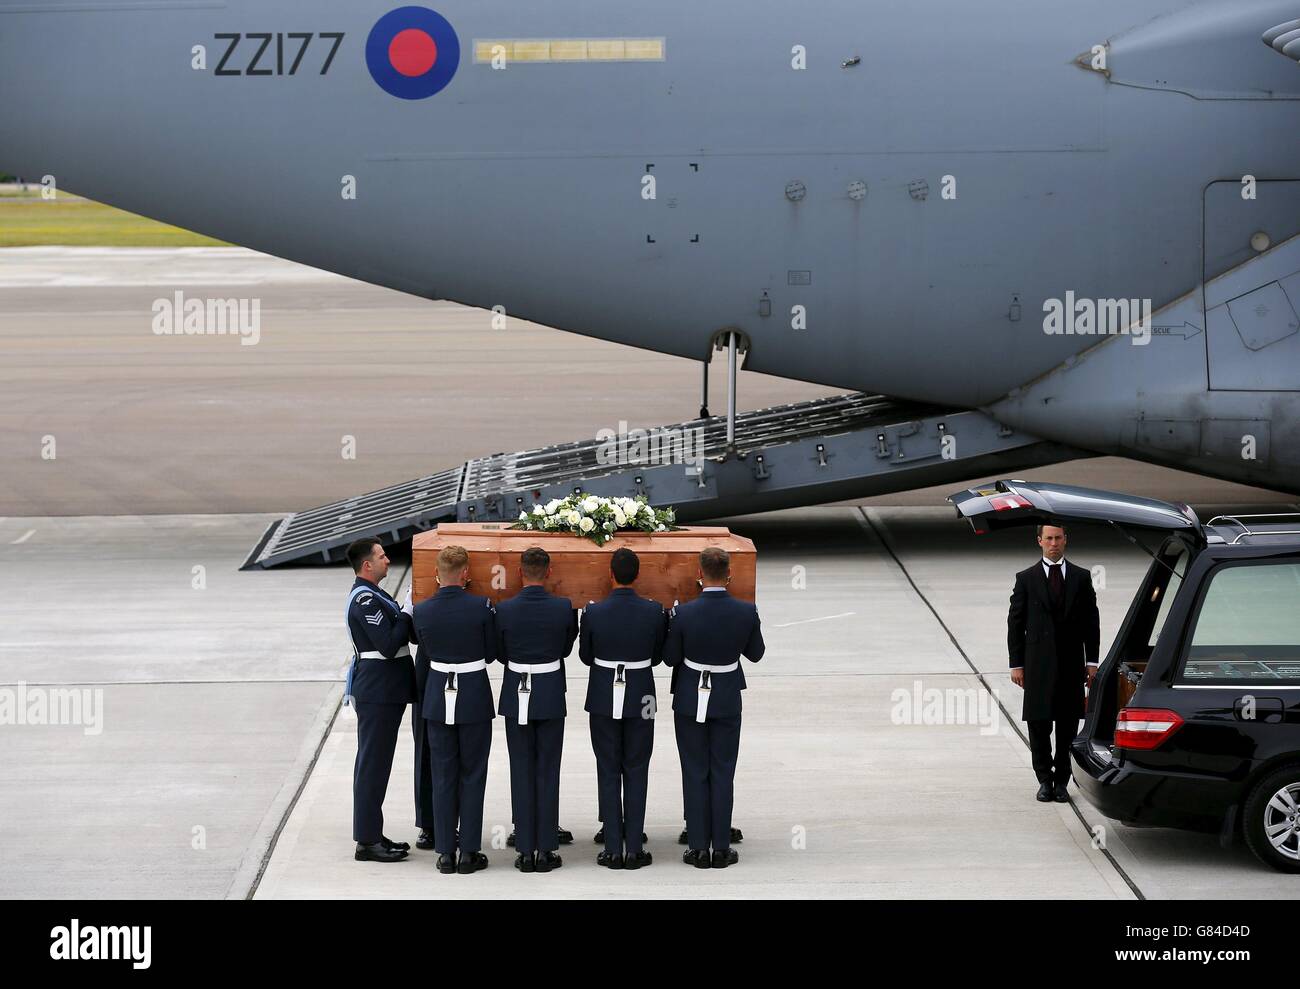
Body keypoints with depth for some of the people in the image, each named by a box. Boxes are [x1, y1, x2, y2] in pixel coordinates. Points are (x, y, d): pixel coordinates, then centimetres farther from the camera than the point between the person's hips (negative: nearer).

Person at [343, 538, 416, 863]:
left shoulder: (370, 595, 15)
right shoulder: (365, 599, -18)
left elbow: (393, 639, 16)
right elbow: (389, 645, -24)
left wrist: (404, 615, 3)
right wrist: (406, 614, -14)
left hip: (384, 691, 10)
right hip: (378, 693, -10)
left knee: (374, 763, 14)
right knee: (372, 764, -6)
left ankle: (371, 833, 21)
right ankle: (367, 841, -3)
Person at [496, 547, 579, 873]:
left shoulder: (505, 609, -9)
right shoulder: (564, 608, -9)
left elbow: (500, 653, 3)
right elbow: (566, 648, 6)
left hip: (516, 697, 0)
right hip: (551, 696, 0)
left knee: (521, 772, 6)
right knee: (548, 772, 5)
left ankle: (525, 851, 6)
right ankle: (546, 850, 6)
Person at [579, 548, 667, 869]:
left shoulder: (594, 612, -12)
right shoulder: (655, 612, -10)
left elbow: (585, 656, 1)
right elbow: (658, 656, 3)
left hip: (604, 698, 0)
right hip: (640, 697, 0)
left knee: (608, 773, 6)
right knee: (636, 772, 7)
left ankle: (613, 850, 6)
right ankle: (634, 849, 6)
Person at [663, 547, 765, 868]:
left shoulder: (684, 613, -17)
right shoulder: (746, 612, -12)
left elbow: (670, 658, -6)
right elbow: (755, 653, 3)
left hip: (691, 700, -1)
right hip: (727, 700, 1)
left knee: (695, 774, 7)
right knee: (722, 774, 8)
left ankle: (698, 849, 8)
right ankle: (721, 848, 10)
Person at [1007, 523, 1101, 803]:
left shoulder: (1081, 577, 8)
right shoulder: (1026, 579, 5)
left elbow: (1091, 620, 8)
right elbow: (1015, 623, 4)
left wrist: (1091, 661, 2)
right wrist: (1016, 664, -1)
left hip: (1071, 663, 1)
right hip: (1038, 664, -1)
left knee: (1068, 725, 2)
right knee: (1038, 723, 0)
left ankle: (1061, 781, 11)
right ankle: (1045, 779, 12)